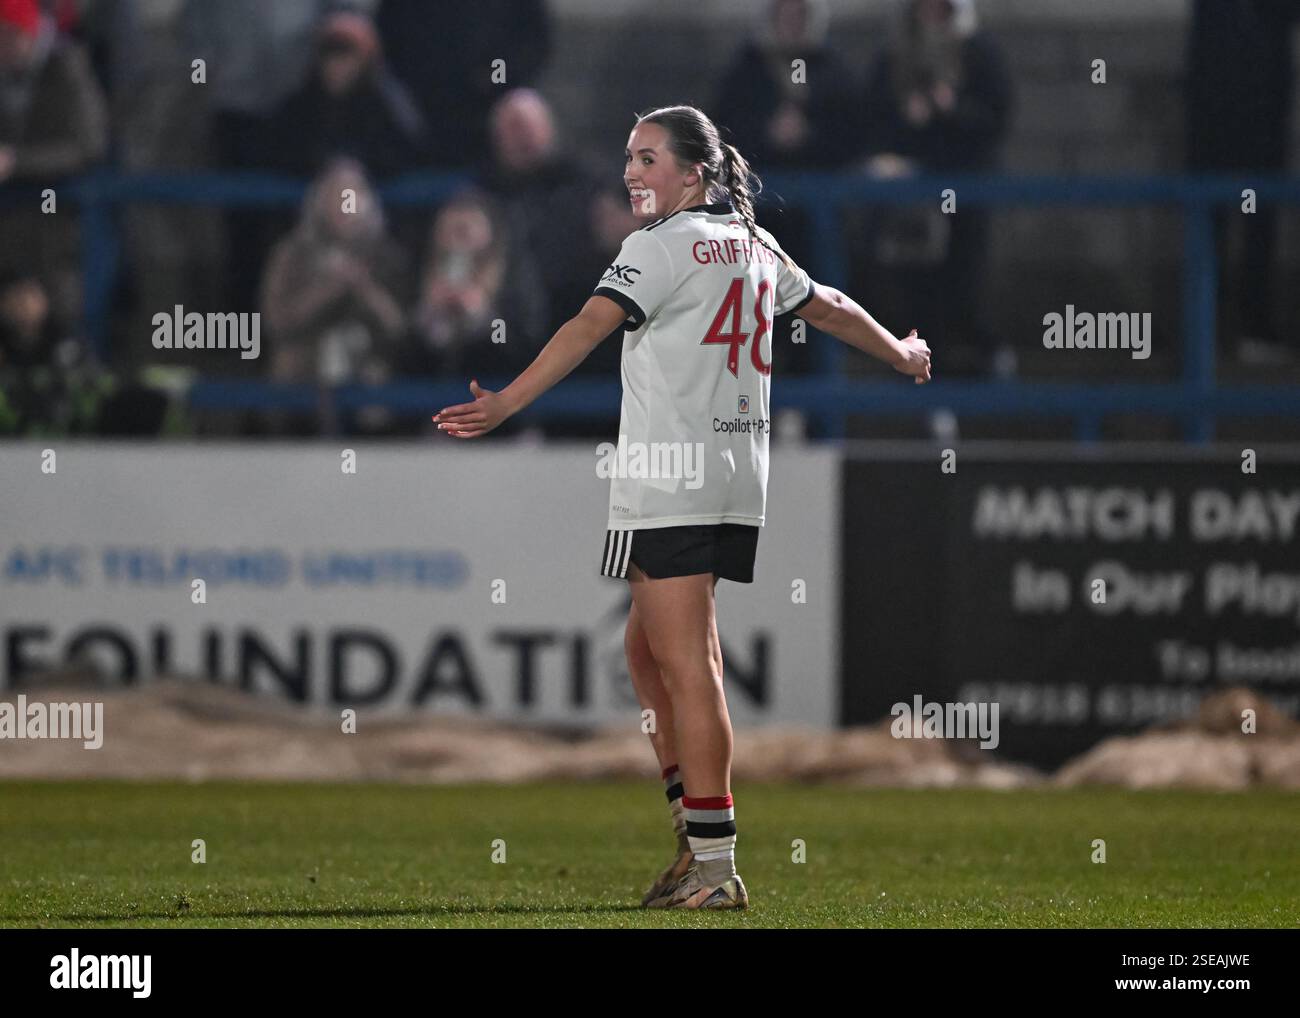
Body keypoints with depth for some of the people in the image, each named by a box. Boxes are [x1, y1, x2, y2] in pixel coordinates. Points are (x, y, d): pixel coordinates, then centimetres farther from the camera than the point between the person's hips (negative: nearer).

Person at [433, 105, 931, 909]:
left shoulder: (664, 246, -8)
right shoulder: (752, 243, 16)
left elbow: (589, 328, -20)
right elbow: (828, 307, 31)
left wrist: (505, 404, -28)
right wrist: (901, 353, 49)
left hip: (674, 485, -9)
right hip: (738, 480, 9)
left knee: (688, 663, -9)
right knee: (648, 647, 17)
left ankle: (715, 866, -12)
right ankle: (697, 830, 16)